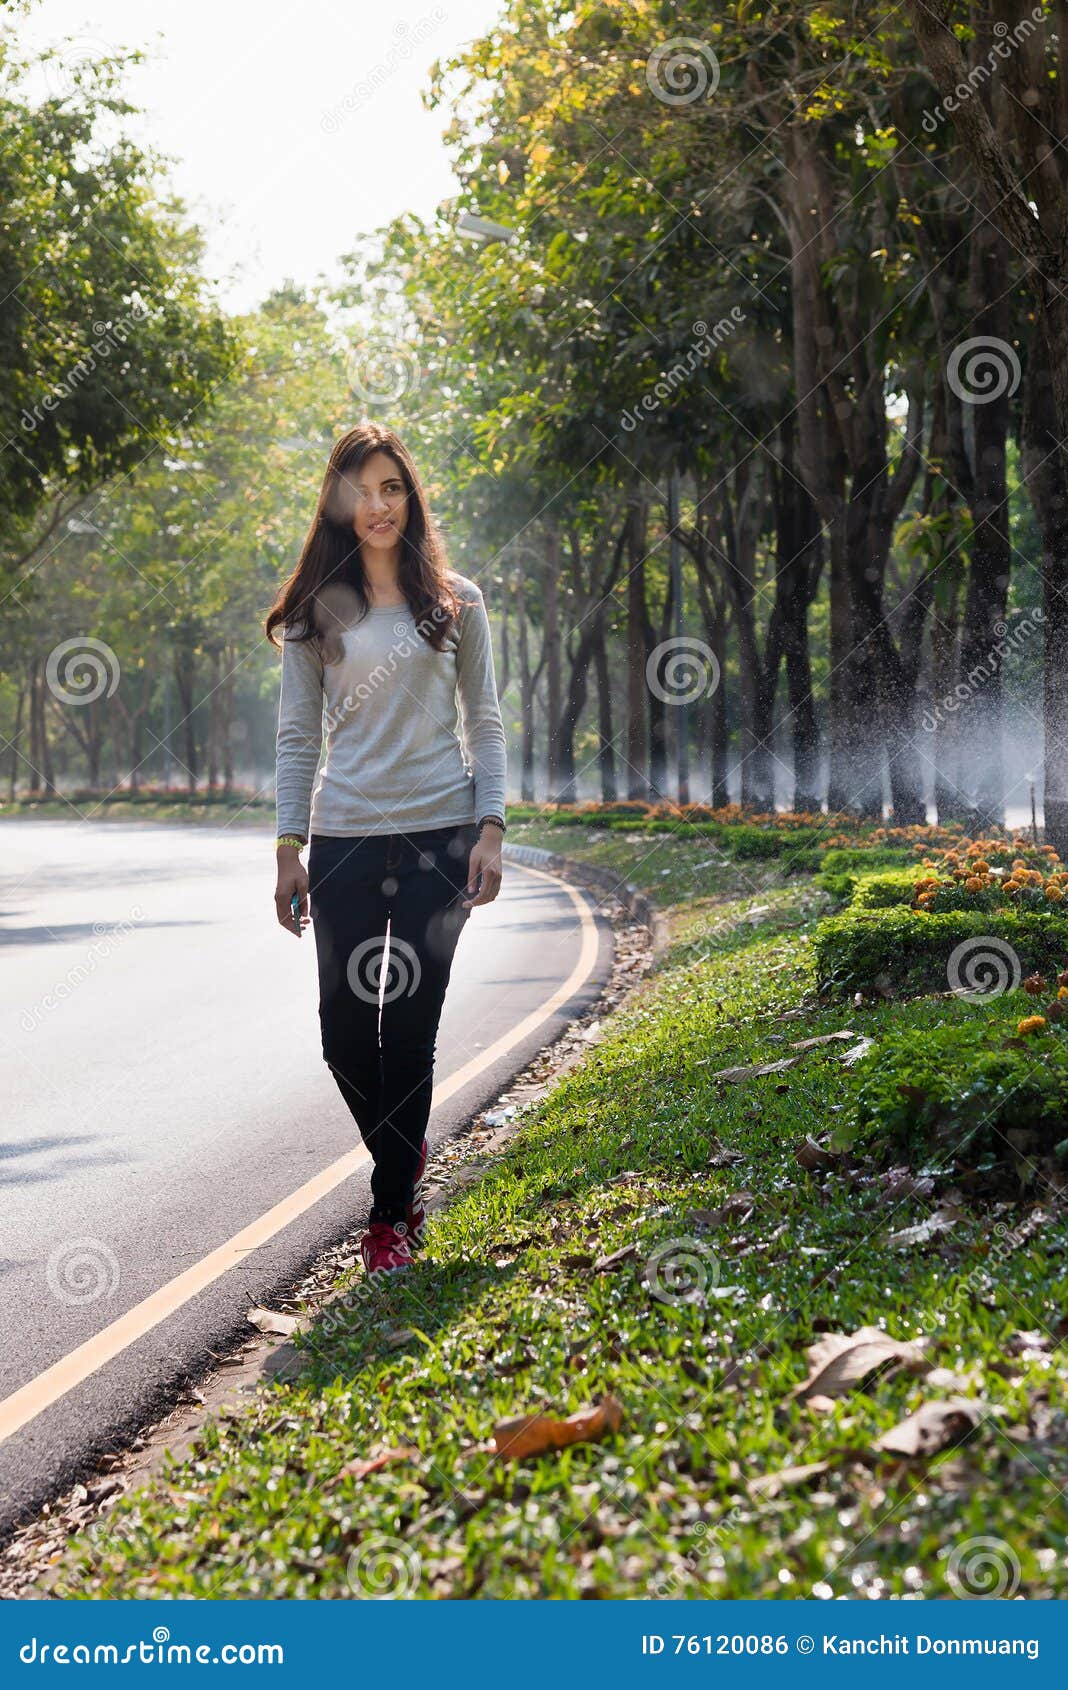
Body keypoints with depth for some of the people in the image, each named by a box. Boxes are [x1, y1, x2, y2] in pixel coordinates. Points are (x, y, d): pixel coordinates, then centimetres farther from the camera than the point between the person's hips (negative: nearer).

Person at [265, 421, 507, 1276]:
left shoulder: (454, 602, 7)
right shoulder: (318, 611, 8)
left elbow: (485, 723, 7)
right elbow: (298, 736, 8)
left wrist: (490, 830, -3)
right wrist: (290, 846, 1)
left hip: (438, 836, -1)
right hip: (345, 840, 1)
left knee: (409, 1032, -3)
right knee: (345, 1032, -1)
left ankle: (392, 1212, 10)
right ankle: (405, 1161, 27)